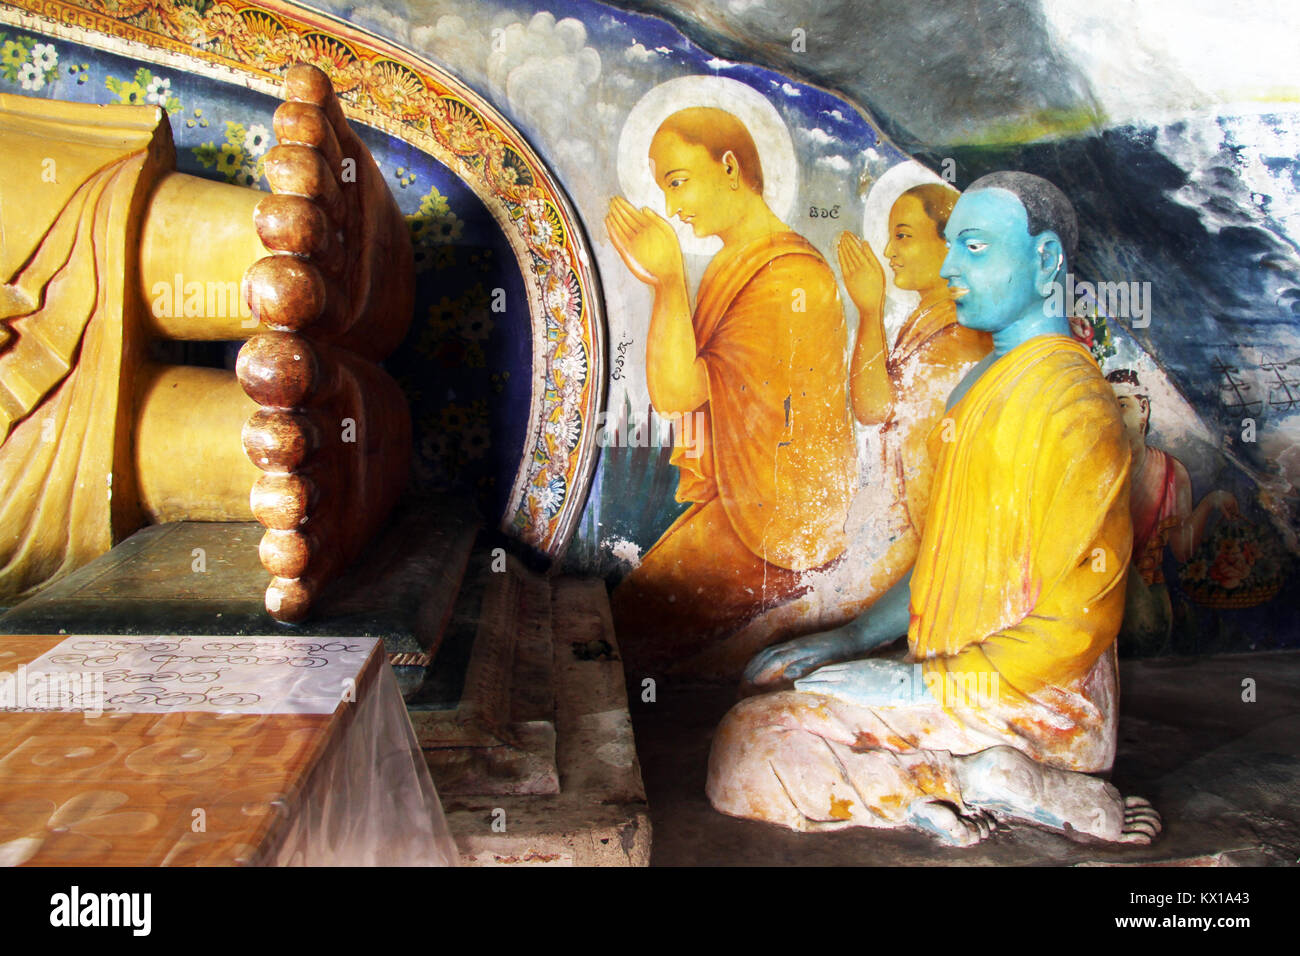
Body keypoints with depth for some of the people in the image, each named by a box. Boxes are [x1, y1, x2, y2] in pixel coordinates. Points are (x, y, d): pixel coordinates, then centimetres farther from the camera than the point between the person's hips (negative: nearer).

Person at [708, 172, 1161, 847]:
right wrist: (851, 639, 11)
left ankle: (984, 784, -10)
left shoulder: (1071, 403, -15)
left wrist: (925, 684, -16)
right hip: (955, 678, 10)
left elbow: (1077, 622, -18)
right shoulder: (980, 386, 16)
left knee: (747, 751, -18)